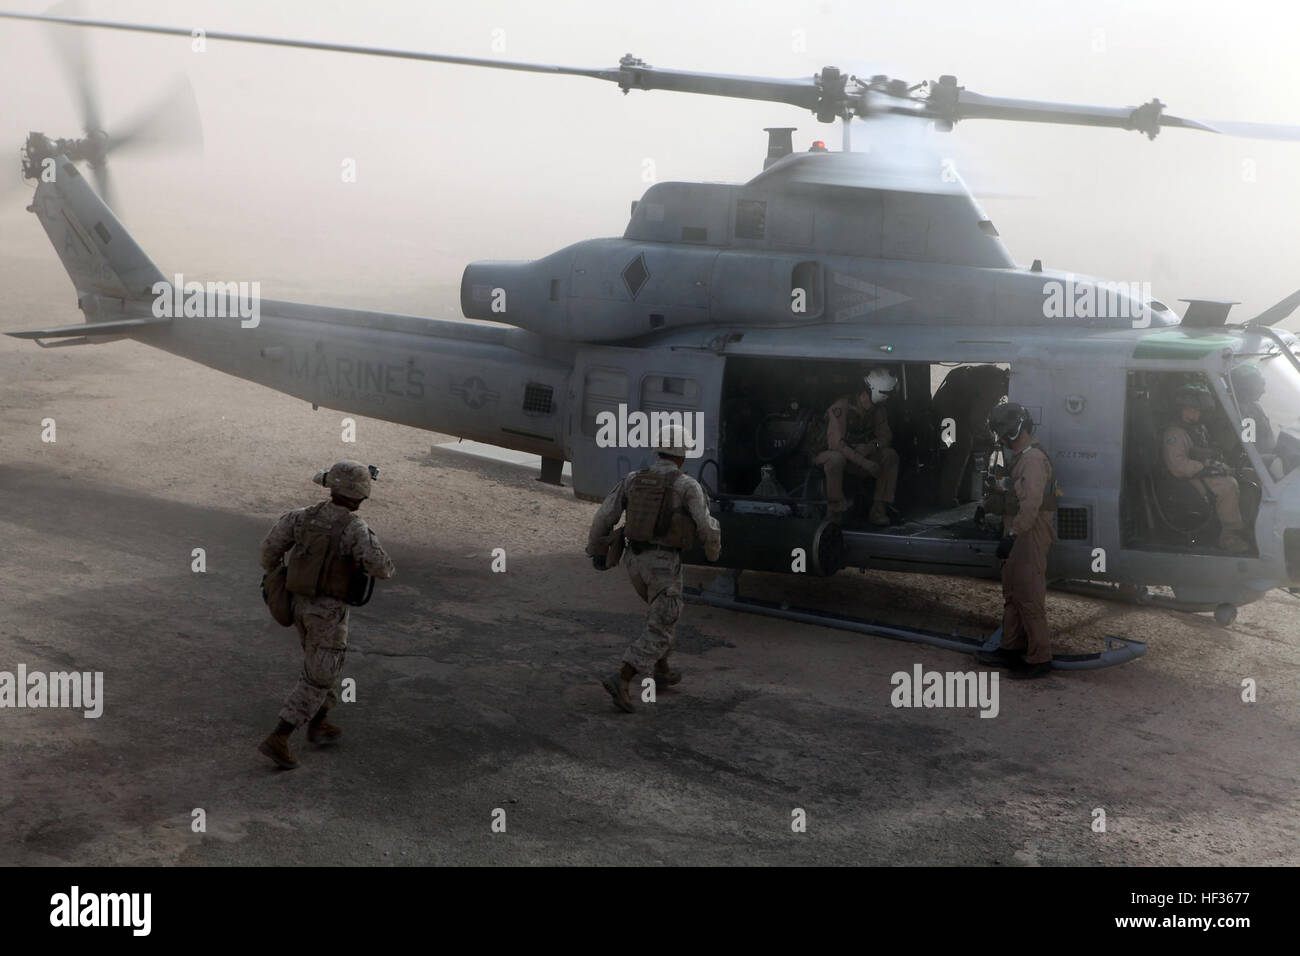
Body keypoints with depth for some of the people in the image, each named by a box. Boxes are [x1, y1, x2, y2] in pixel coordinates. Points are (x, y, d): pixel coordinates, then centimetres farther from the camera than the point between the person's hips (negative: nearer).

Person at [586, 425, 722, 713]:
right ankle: (621, 681, -18)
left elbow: (604, 517, 0)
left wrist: (596, 550, 15)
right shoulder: (687, 486, -12)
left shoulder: (634, 479, 2)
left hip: (635, 560, 6)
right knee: (659, 630, -3)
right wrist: (713, 550, 14)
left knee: (662, 612, 28)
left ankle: (661, 671, 36)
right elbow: (707, 527, -9)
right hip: (665, 564, -6)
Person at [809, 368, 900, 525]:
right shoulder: (842, 406, -27)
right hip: (826, 455, -6)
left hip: (856, 456, 6)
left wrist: (871, 447, -25)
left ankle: (877, 510, -12)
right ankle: (834, 511, -25)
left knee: (890, 456, -14)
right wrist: (864, 462, -37)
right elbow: (835, 443, -33)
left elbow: (885, 437, -1)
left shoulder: (878, 410, -5)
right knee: (837, 458, -41)